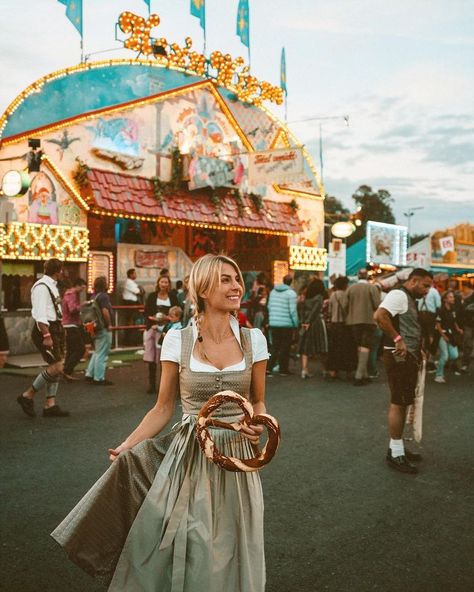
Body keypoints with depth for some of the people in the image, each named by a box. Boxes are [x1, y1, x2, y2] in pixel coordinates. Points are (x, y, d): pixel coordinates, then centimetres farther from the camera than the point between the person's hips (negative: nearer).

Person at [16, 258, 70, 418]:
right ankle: (28, 396, 2)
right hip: (45, 329, -10)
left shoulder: (52, 286, 15)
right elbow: (40, 314, -22)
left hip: (55, 328, 10)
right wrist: (46, 335, -26)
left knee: (56, 367, 9)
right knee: (56, 367, -12)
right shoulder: (41, 287, -16)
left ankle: (50, 405, 15)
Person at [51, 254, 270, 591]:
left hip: (237, 457, 2)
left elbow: (258, 402, 7)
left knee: (230, 553, 13)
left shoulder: (253, 339, -4)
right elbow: (164, 409, -1)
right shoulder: (177, 340, -8)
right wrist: (127, 446, -13)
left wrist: (258, 426, -14)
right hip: (190, 456, -1)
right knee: (183, 551, 2)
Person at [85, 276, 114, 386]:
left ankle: (89, 374, 23)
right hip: (104, 328, -9)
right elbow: (105, 311, -27)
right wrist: (109, 324, -17)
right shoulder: (104, 296, -16)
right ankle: (99, 378, 1)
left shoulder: (94, 296, 13)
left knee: (97, 352, 21)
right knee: (102, 354, -3)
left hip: (96, 327, 10)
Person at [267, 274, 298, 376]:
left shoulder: (273, 291, 8)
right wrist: (296, 323, -6)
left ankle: (269, 367, 7)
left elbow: (269, 307, 12)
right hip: (287, 324, -5)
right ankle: (283, 370, 11)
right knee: (285, 347, 6)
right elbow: (293, 310, -14)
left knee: (275, 346, 14)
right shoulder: (291, 293, -11)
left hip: (273, 323, 5)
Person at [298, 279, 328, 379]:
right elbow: (315, 310, -13)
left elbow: (301, 310, 2)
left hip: (306, 323, 4)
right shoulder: (319, 297, -4)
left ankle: (304, 370, -3)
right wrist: (308, 322, -12)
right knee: (322, 348, 4)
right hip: (317, 321, -4)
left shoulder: (306, 298, 10)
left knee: (305, 348, 4)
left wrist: (303, 321, -3)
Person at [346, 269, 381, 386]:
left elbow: (346, 305, 2)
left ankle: (364, 374, 19)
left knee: (359, 347, 15)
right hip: (368, 320, -4)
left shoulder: (351, 288, 3)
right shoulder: (372, 287, -7)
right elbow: (377, 304, -11)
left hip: (354, 320, 4)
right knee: (365, 347, -2)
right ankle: (359, 376, -11)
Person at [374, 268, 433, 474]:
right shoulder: (399, 295, -14)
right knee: (398, 403, -6)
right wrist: (397, 339, -28)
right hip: (398, 356, -10)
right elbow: (379, 316, -30)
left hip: (409, 356, 10)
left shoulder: (410, 299, 19)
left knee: (402, 402, 16)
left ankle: (397, 447, 27)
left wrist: (418, 349, 13)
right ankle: (395, 454, 2)